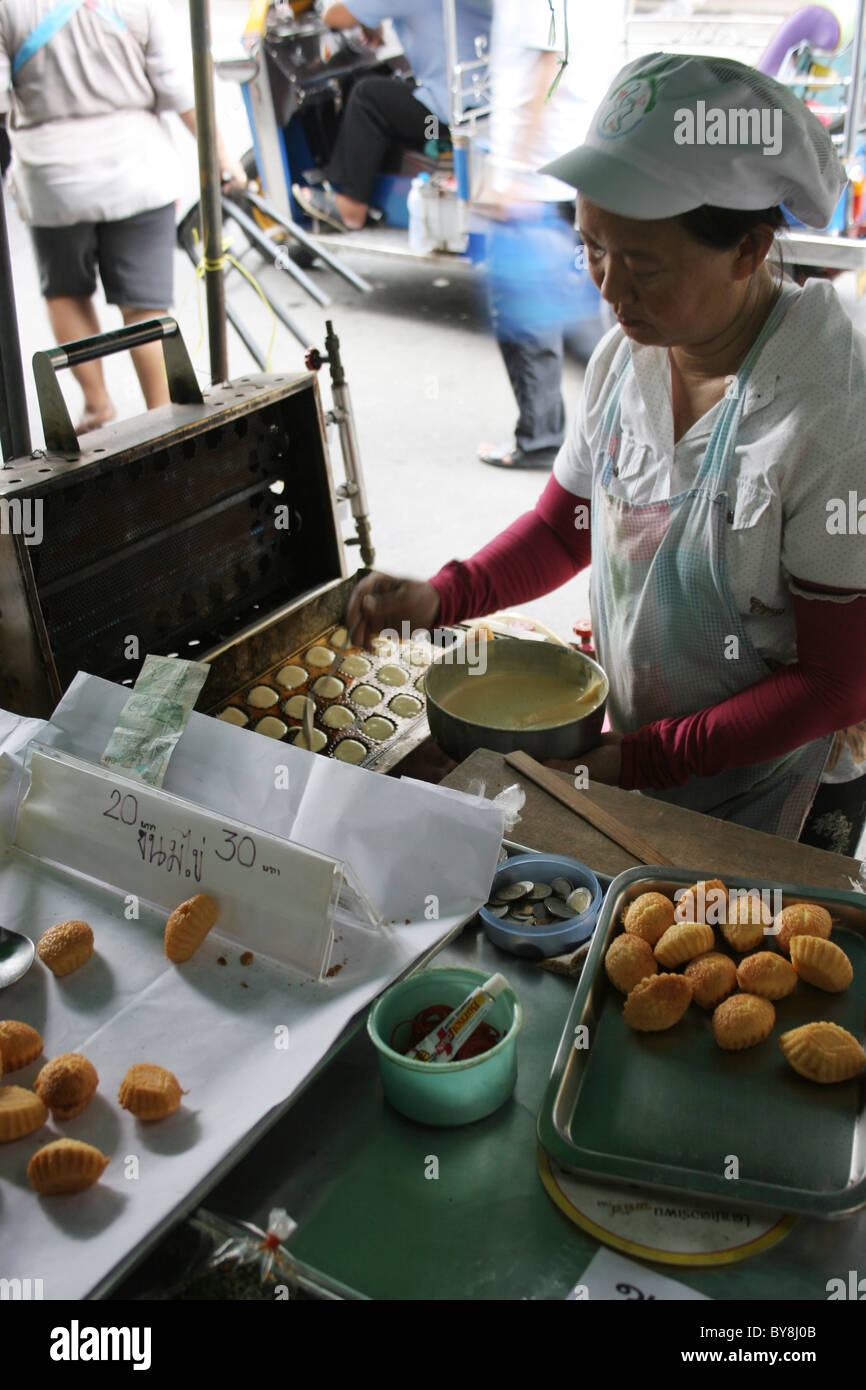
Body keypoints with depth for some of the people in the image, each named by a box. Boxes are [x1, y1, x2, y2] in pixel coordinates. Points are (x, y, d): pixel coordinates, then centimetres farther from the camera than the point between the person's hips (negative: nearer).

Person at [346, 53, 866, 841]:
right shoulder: (626, 355, -8)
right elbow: (564, 527, 5)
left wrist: (645, 757, -23)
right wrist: (442, 597, -12)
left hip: (747, 786, -5)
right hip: (626, 748, 6)